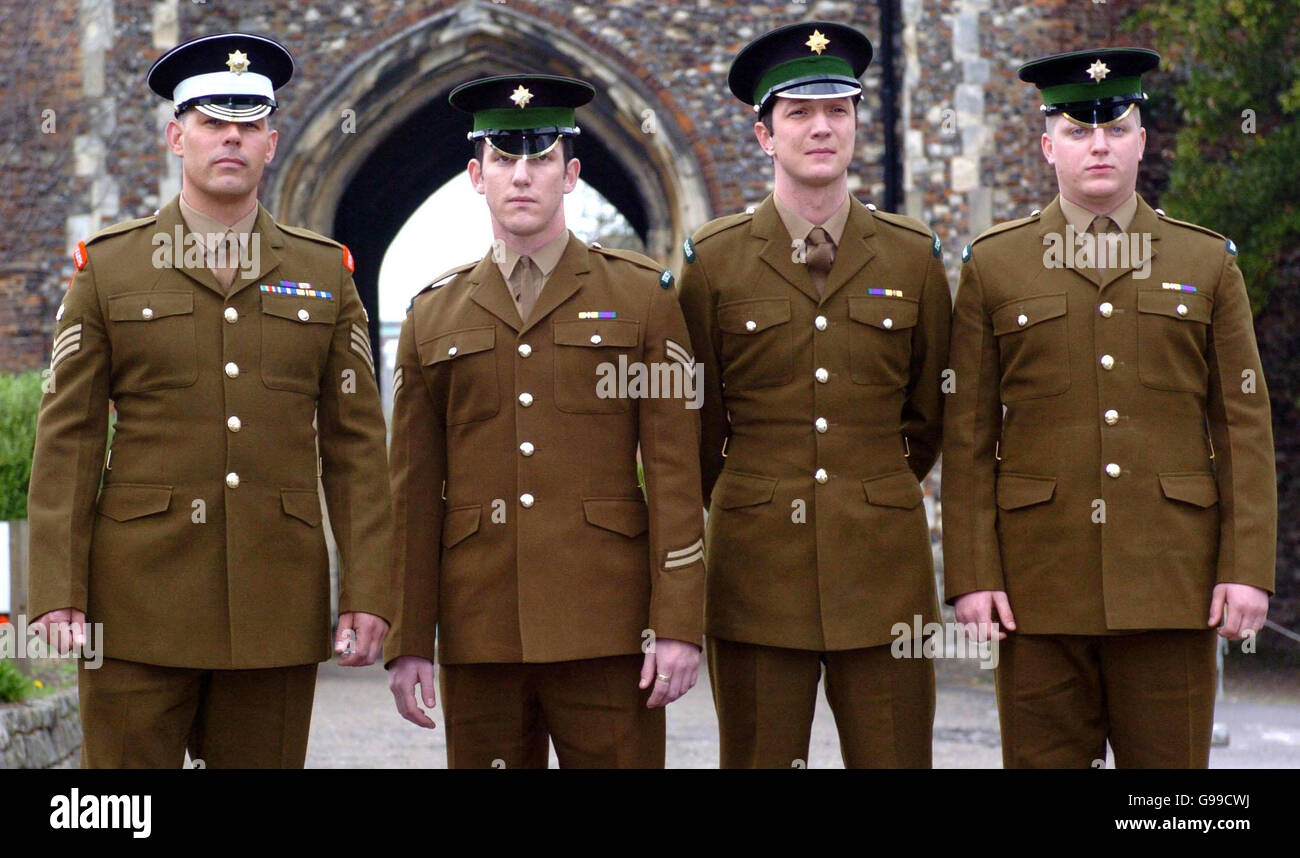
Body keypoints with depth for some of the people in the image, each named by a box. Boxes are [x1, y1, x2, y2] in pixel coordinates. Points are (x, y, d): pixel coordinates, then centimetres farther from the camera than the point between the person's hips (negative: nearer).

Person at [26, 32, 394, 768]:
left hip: (277, 603, 1)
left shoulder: (325, 273, 10)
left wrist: (367, 593, 0)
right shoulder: (108, 268, 6)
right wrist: (58, 595, -6)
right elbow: (68, 439, 2)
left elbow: (355, 444, 7)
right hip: (140, 601, -1)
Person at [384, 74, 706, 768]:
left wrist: (678, 625, -8)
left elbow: (674, 473, 0)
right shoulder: (434, 316, 11)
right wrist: (407, 640, 4)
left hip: (606, 627, -2)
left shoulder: (642, 298, 5)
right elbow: (413, 492, 9)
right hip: (479, 634, 2)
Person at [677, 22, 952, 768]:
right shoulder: (712, 261, 2)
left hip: (885, 566, 1)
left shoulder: (915, 257, 6)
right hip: (756, 567, -1)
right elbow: (698, 423, 11)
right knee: (757, 757, 3)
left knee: (893, 754, 1)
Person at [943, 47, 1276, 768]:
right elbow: (968, 437, 4)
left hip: (1173, 580, 0)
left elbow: (1244, 426, 6)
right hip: (1040, 583, 0)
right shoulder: (993, 265, 7)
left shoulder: (1207, 263, 9)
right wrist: (972, 574, -3)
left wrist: (1247, 567, -3)